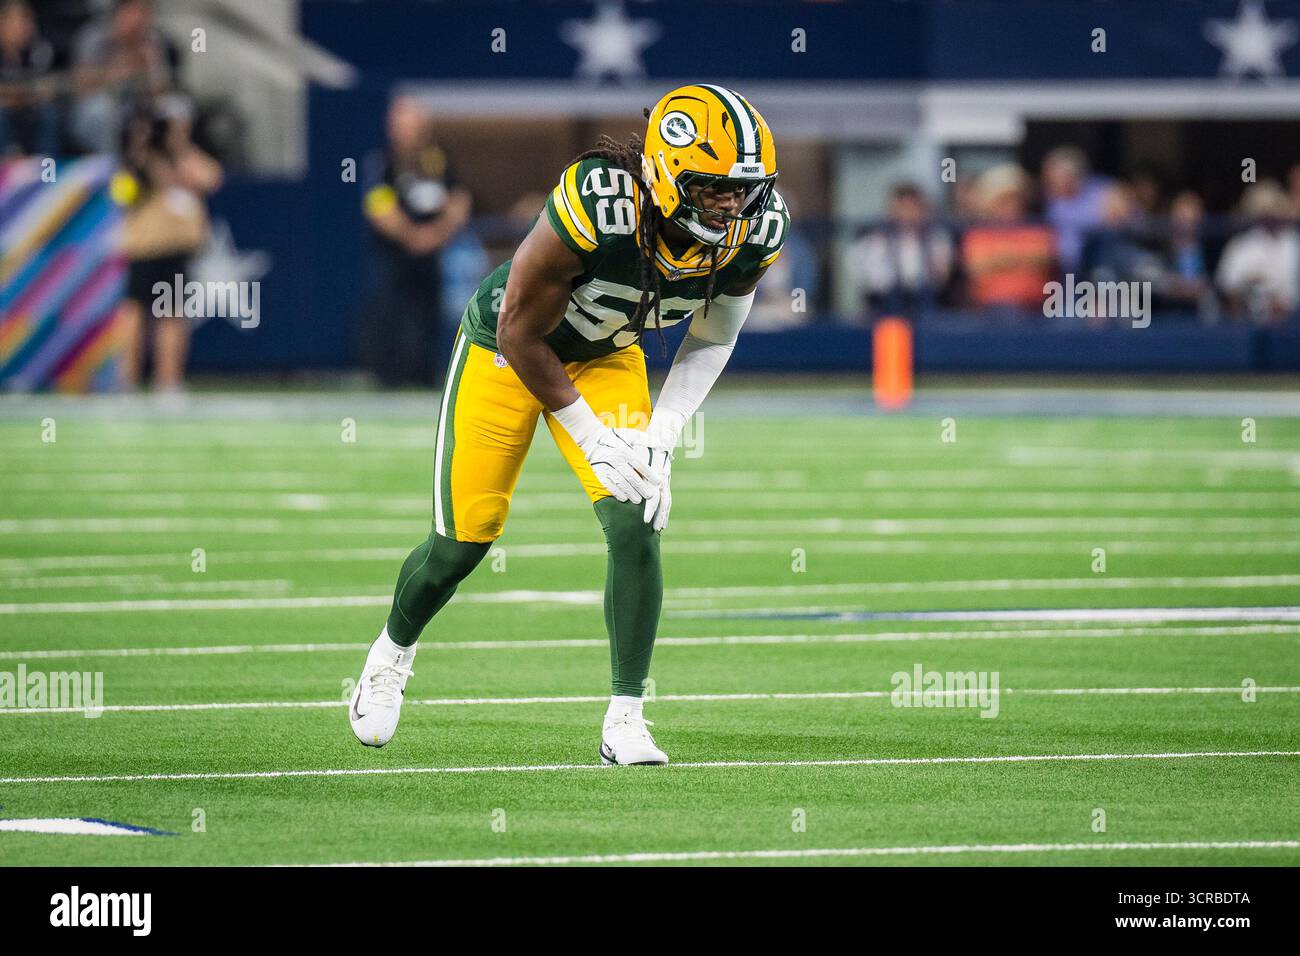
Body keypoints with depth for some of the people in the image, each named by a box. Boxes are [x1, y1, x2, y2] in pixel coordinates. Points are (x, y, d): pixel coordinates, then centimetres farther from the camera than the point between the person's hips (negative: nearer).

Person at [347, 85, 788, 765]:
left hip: (607, 358, 4)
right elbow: (521, 334, -26)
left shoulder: (754, 230, -22)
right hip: (507, 350, -4)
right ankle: (392, 652, 34)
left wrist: (660, 440, -15)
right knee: (464, 538, 3)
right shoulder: (595, 208, -39)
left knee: (636, 526, -13)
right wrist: (592, 439, -23)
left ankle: (624, 722, -5)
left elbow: (711, 340, -3)